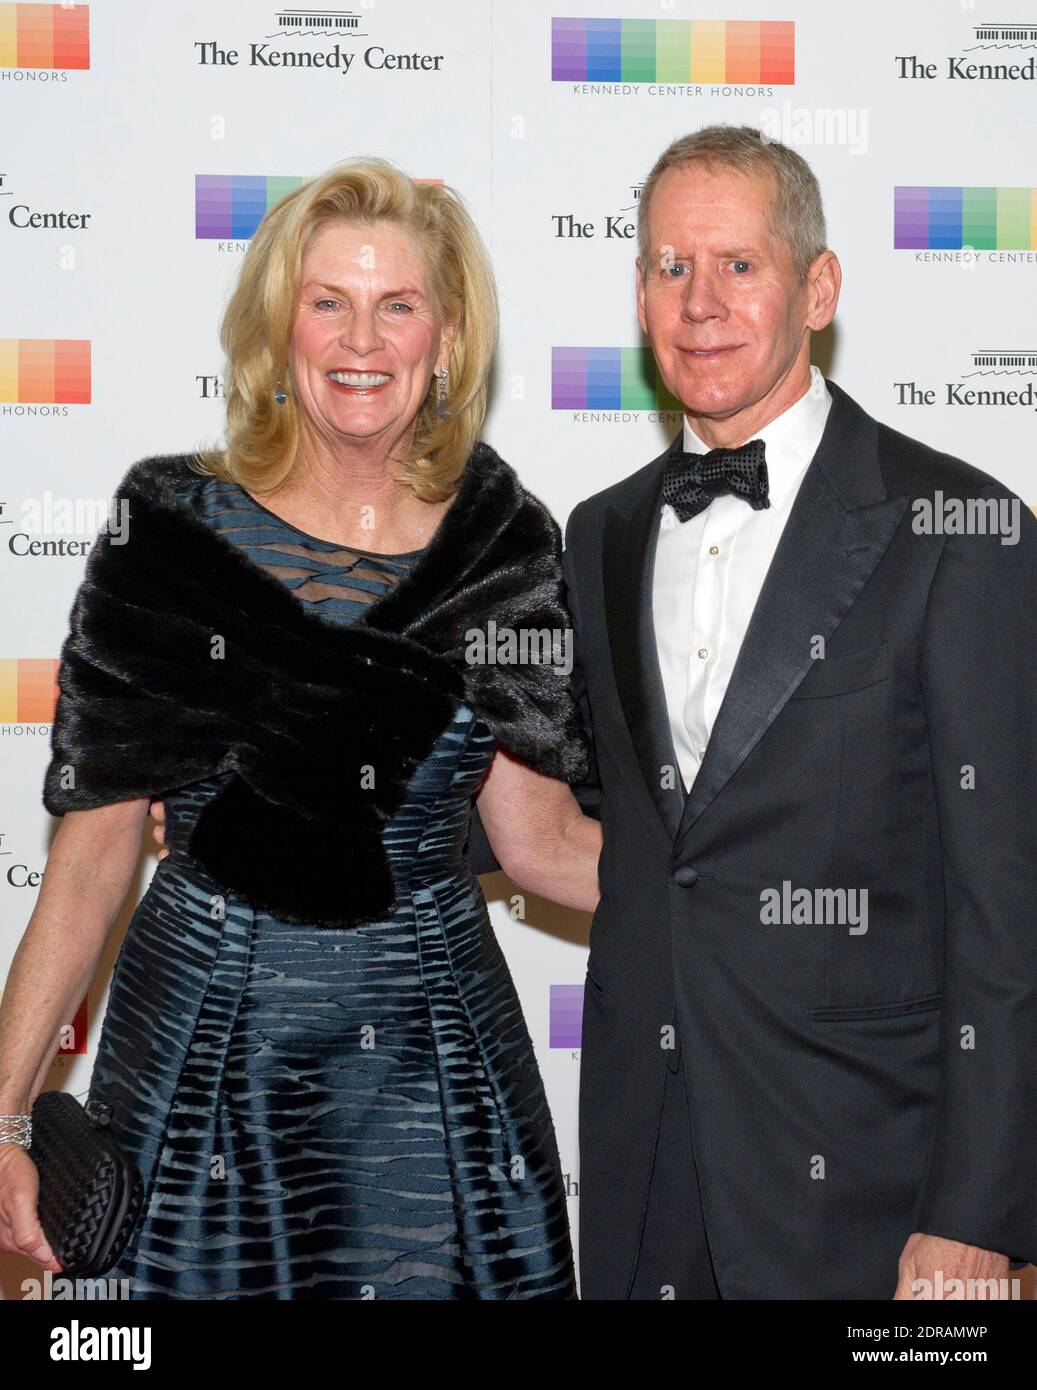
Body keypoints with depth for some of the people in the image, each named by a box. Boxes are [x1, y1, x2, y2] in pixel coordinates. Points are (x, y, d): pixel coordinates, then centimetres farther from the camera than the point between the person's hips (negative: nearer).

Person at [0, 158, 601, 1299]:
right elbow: (95, 845, -5)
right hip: (206, 1050, -1)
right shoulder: (176, 527, -6)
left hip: (435, 1065, 1)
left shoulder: (501, 545, -1)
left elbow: (540, 842, 4)